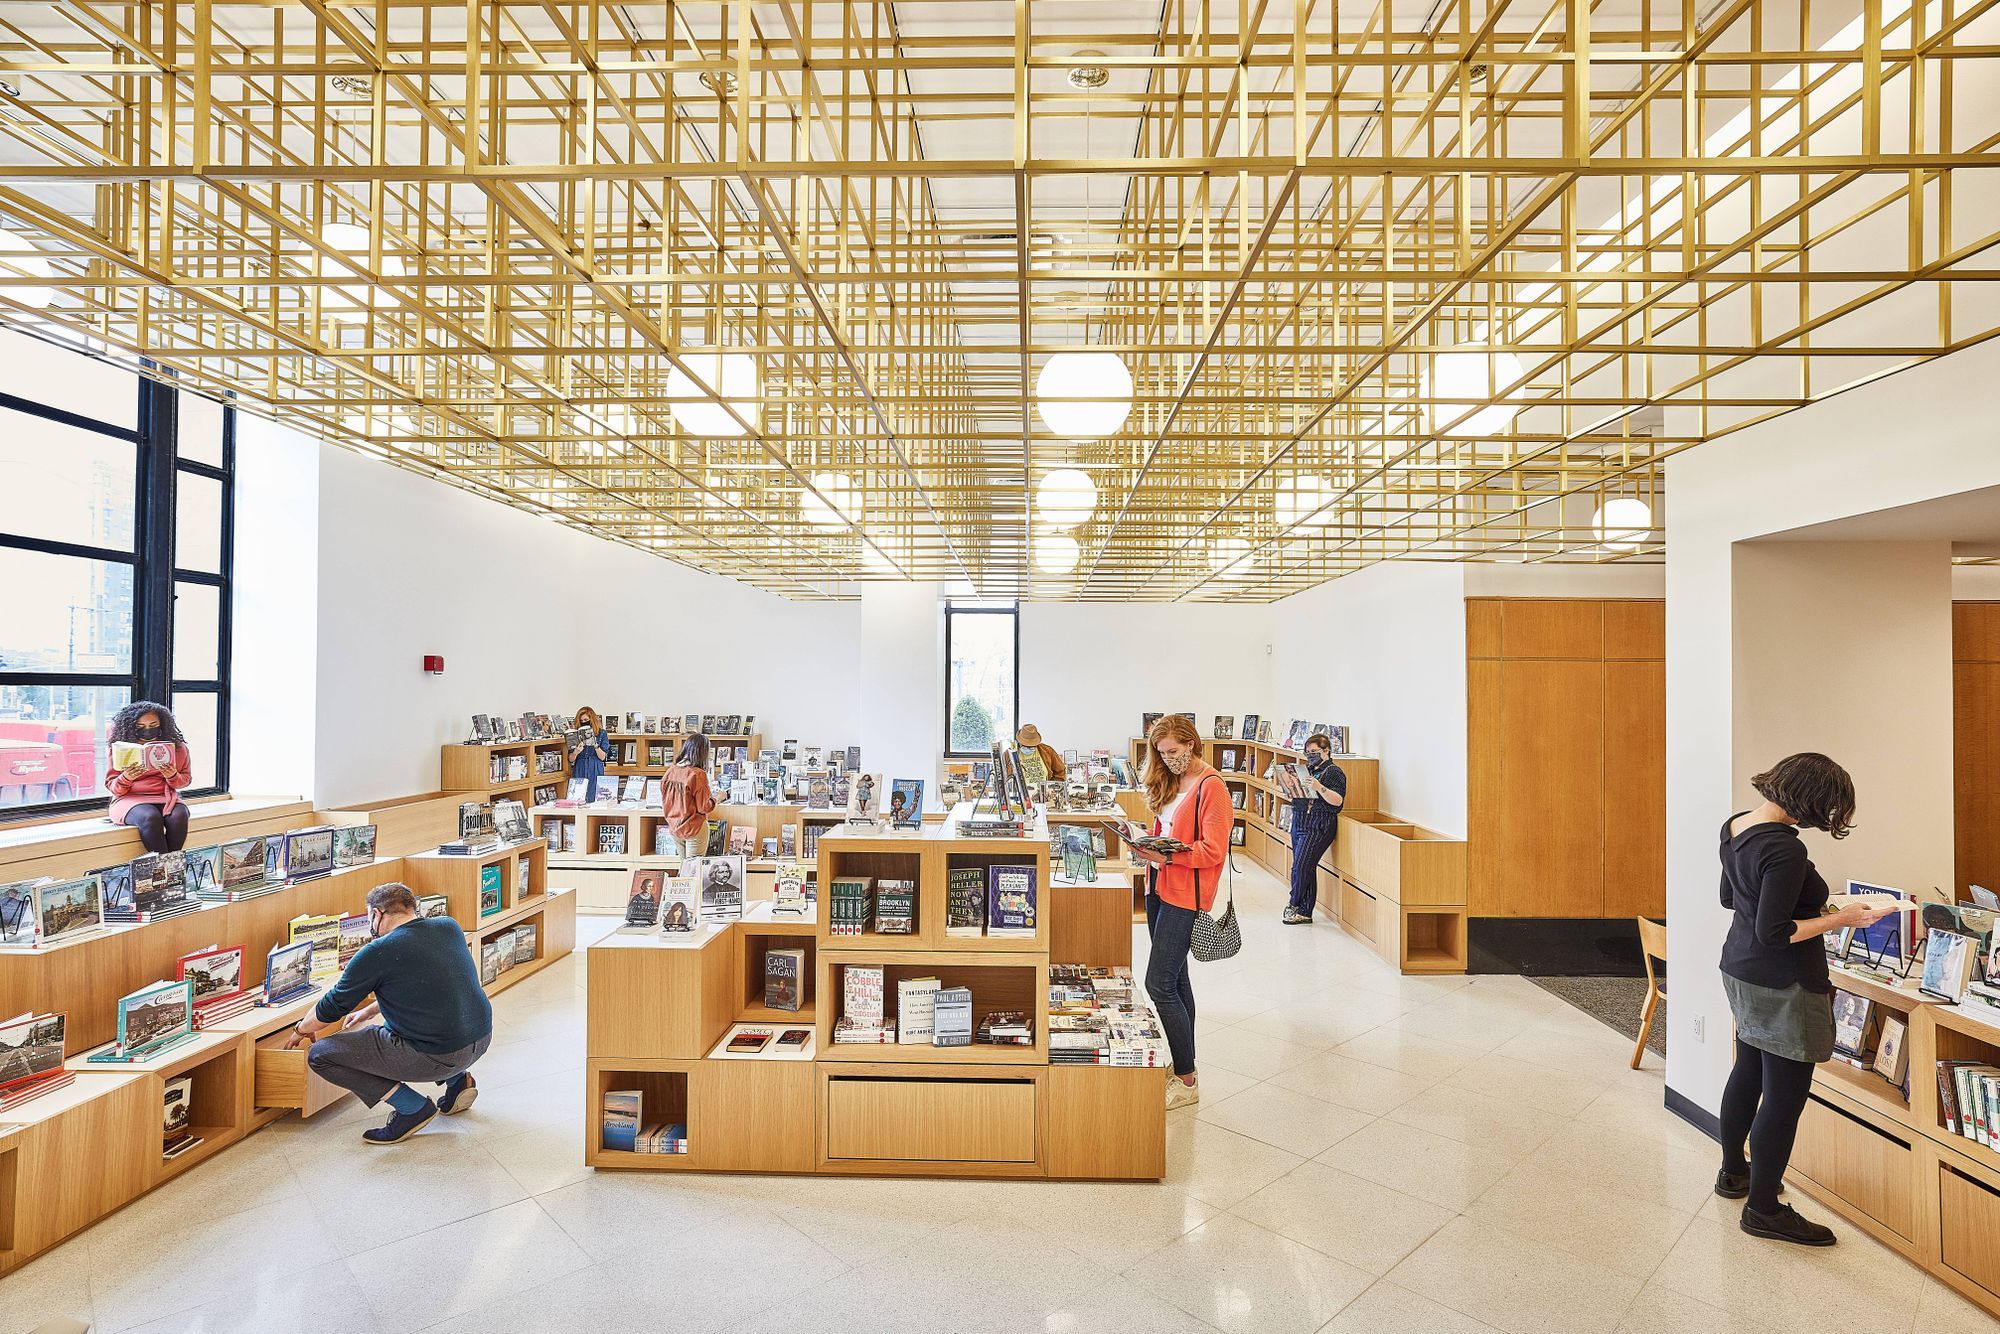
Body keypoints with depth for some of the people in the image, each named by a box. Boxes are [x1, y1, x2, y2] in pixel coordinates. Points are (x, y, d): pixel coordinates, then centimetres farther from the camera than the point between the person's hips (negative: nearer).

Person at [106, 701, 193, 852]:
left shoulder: (177, 747, 10)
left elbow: (185, 779, 15)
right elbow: (113, 787, 7)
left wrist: (173, 776, -9)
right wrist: (125, 778, -17)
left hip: (166, 797, 1)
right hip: (130, 799, -1)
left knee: (178, 816, -34)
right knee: (151, 817, -36)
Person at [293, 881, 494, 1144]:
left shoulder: (378, 952, -11)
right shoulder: (449, 926, 6)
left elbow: (331, 1007, 5)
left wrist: (301, 1030, 26)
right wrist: (371, 1010, 32)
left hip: (439, 1057, -7)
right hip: (482, 1039, 7)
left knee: (319, 1055, 4)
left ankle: (412, 1107, 0)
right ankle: (459, 1079, 21)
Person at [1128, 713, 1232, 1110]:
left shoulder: (1211, 786, -14)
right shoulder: (1171, 781, 13)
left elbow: (1214, 851, -17)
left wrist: (1168, 855, -26)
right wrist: (1147, 846, 2)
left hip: (1185, 895, -9)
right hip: (1159, 888, 9)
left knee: (1159, 984, -8)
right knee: (1175, 978, 16)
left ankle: (1187, 1081, 4)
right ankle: (1182, 1064, 29)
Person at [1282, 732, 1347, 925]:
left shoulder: (1334, 772, -3)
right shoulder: (1308, 769, 19)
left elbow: (1337, 801, -14)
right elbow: (1298, 795, 24)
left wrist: (1320, 788, -27)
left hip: (1319, 826, -7)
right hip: (1299, 822, 7)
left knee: (1300, 866, -12)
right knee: (1306, 869, 8)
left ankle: (1295, 904, 7)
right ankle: (1305, 913, 12)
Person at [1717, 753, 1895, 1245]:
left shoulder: (1735, 826, 1)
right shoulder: (1785, 849, -26)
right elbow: (1774, 933, -24)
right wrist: (1840, 919, -15)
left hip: (1741, 973, 9)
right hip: (1782, 988, -9)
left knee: (1748, 1072, 23)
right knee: (1785, 1097, 3)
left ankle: (1733, 1171, 39)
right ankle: (1763, 1209, 16)